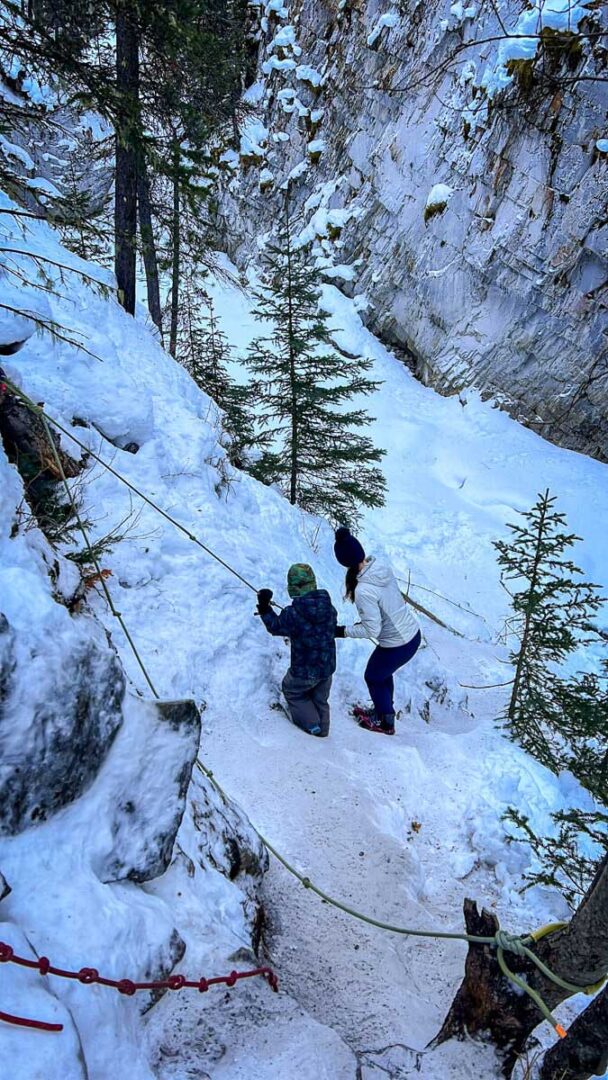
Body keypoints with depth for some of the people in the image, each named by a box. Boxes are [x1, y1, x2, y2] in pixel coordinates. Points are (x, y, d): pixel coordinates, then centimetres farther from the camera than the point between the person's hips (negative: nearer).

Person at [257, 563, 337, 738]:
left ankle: (311, 724, 23)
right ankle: (322, 727, 42)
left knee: (291, 691, 26)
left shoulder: (292, 614, -27)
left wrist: (264, 608, 5)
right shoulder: (329, 607, -11)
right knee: (320, 699, 28)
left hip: (304, 672, -4)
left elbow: (276, 627, -8)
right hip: (327, 666, 5)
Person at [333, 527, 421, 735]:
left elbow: (372, 631, -22)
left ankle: (385, 723, 41)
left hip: (396, 645, -7)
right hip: (413, 633, 7)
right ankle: (383, 709, 53)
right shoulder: (384, 568, -9)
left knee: (373, 677, 22)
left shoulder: (363, 591, -31)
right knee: (382, 672, 31)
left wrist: (343, 631, -11)